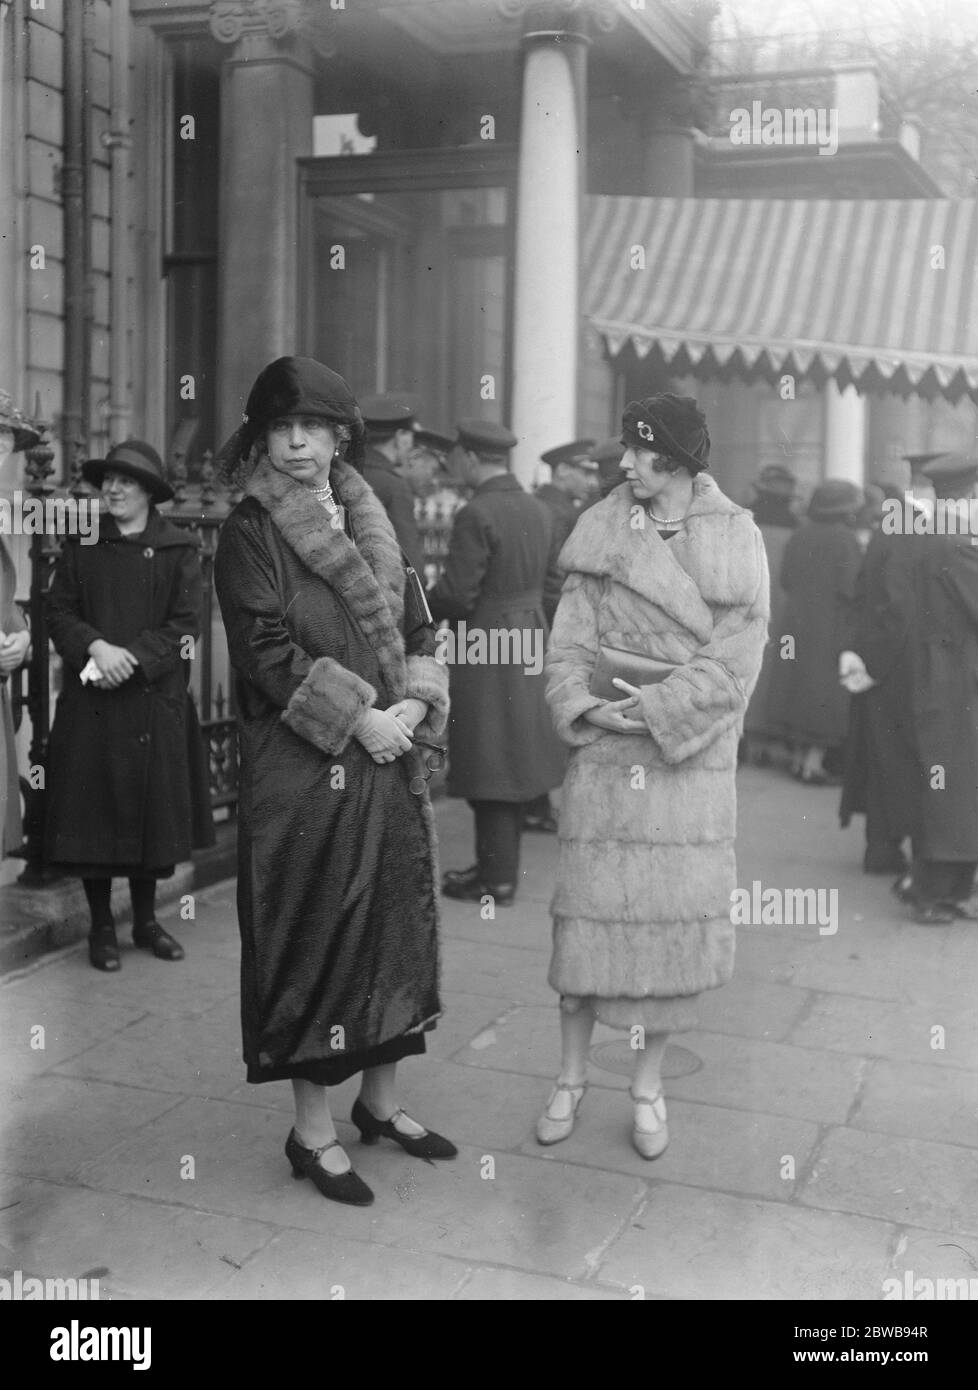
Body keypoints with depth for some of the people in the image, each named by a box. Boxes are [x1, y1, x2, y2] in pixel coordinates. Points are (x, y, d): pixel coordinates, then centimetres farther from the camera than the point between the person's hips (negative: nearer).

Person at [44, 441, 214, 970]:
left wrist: (132, 660, -16)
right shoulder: (80, 545, 7)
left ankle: (146, 920, 23)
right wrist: (96, 647, -16)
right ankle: (101, 926, 15)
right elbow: (58, 612, 3)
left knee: (153, 808, 6)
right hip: (90, 702, 1)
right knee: (93, 809, 1)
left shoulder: (179, 548, 2)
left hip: (156, 699, 0)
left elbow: (183, 624, -4)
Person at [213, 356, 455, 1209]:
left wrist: (413, 706, -6)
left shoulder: (370, 527, 13)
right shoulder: (251, 533, -4)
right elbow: (267, 652, -13)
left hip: (391, 763, 6)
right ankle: (313, 1130, 14)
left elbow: (419, 632, 13)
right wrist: (359, 718, -16)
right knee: (315, 938, 0)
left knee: (396, 927, 11)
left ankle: (381, 1101, 28)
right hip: (302, 771, -6)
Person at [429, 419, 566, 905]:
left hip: (486, 648, -8)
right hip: (529, 638, 8)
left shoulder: (476, 515, -17)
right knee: (513, 755, 15)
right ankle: (498, 864, 26)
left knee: (490, 768, -1)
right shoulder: (537, 510, 7)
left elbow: (456, 594, -19)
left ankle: (496, 880, 6)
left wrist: (420, 608, 0)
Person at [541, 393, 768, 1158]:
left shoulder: (735, 538, -1)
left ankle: (649, 1086, 20)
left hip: (691, 753, -1)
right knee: (588, 905, 4)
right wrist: (582, 705, -16)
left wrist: (659, 707, -16)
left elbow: (735, 655, -7)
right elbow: (572, 636, 1)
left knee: (675, 914, 4)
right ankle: (572, 1076, 20)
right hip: (605, 750, 1)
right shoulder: (601, 529, 5)